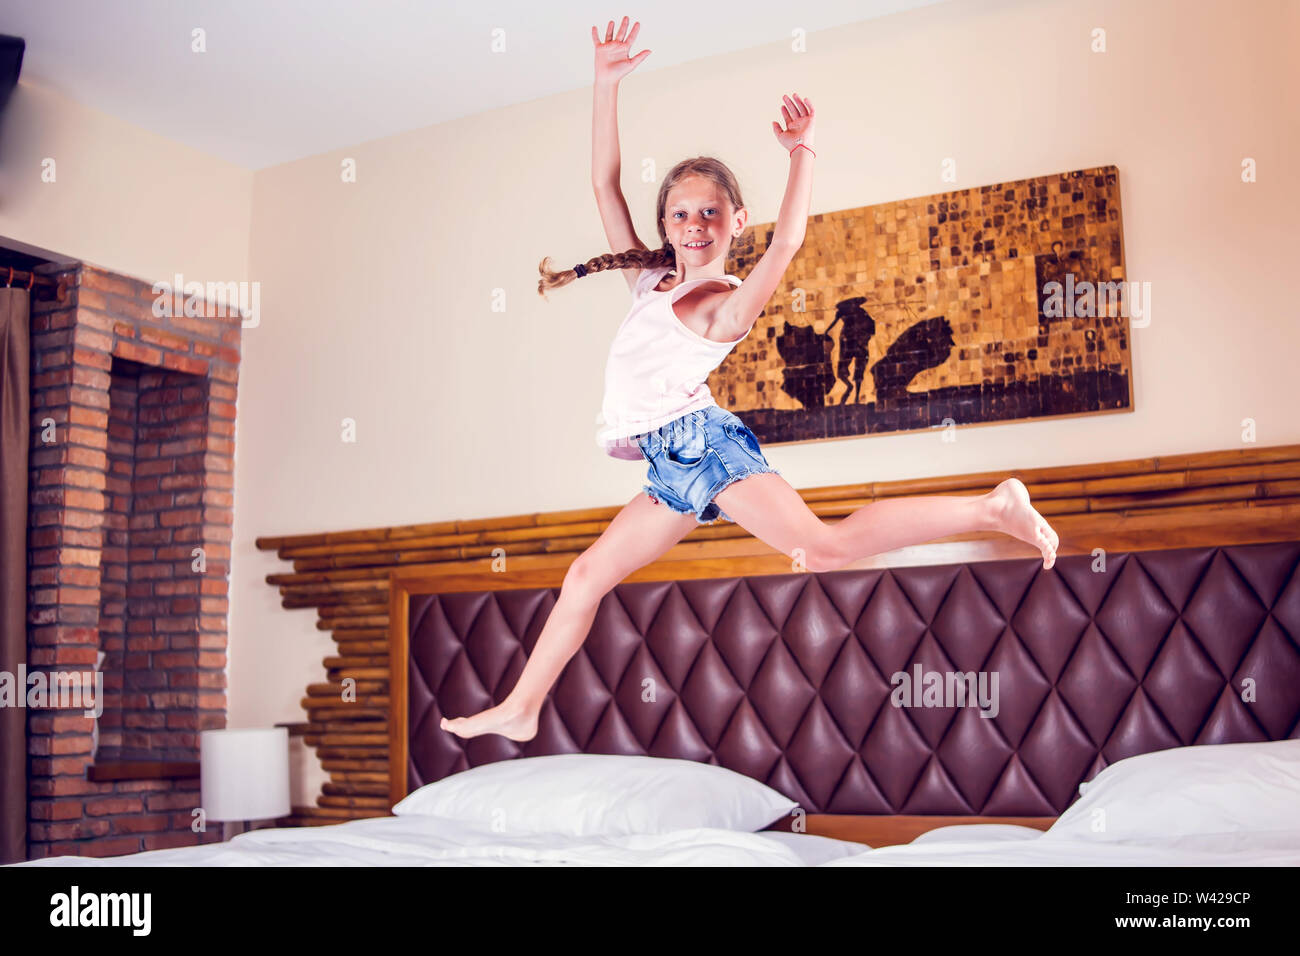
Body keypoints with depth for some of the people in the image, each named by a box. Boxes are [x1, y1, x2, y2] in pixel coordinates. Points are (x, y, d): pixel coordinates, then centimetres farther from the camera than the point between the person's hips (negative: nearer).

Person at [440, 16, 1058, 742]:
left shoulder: (725, 305, -4)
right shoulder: (649, 279, 14)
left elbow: (787, 243, -24)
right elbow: (605, 183, 15)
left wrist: (803, 153, -30)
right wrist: (608, 84, 10)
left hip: (700, 438, -7)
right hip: (671, 464, 7)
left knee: (822, 546, -21)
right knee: (587, 575, 11)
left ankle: (991, 507, -15)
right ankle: (521, 710, 22)